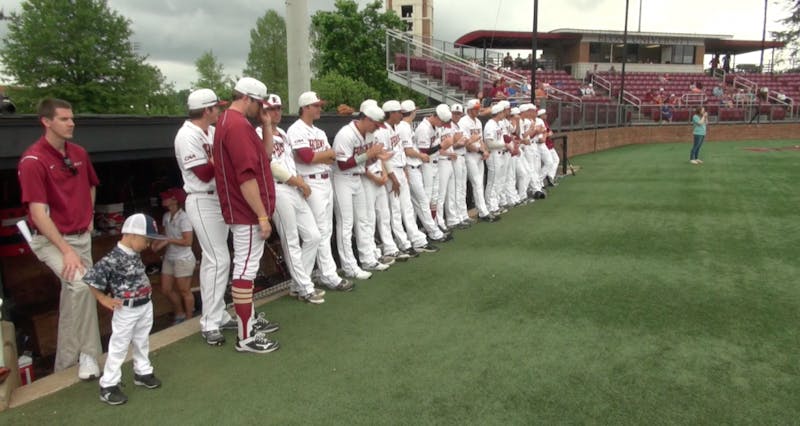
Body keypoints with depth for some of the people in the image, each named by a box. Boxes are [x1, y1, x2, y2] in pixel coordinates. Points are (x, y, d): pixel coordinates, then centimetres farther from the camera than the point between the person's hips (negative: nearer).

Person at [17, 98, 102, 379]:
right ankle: (86, 355, -12)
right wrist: (66, 250, -25)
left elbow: (91, 186, 25)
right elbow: (38, 213, -21)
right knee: (81, 284, -27)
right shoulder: (32, 161, -16)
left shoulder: (79, 153, 4)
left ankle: (66, 360, 25)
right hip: (51, 239, -7)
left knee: (73, 295, 10)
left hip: (81, 237, 7)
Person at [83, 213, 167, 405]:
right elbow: (90, 278, -23)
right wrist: (104, 299, -15)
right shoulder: (113, 259, -25)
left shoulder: (135, 254, 1)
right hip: (126, 311, -7)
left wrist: (146, 289, 10)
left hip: (145, 306, 8)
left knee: (142, 342, 21)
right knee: (119, 346, 3)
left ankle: (143, 372, 37)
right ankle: (108, 386, 14)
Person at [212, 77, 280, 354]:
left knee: (247, 266, 19)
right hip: (247, 212, -11)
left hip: (243, 211, 11)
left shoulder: (230, 121, 16)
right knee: (245, 268, -5)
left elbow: (265, 155, 19)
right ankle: (246, 337, 3)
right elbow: (246, 176, -25)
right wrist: (262, 216, -22)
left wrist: (266, 125, 10)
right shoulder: (238, 125, -18)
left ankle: (249, 320, 32)